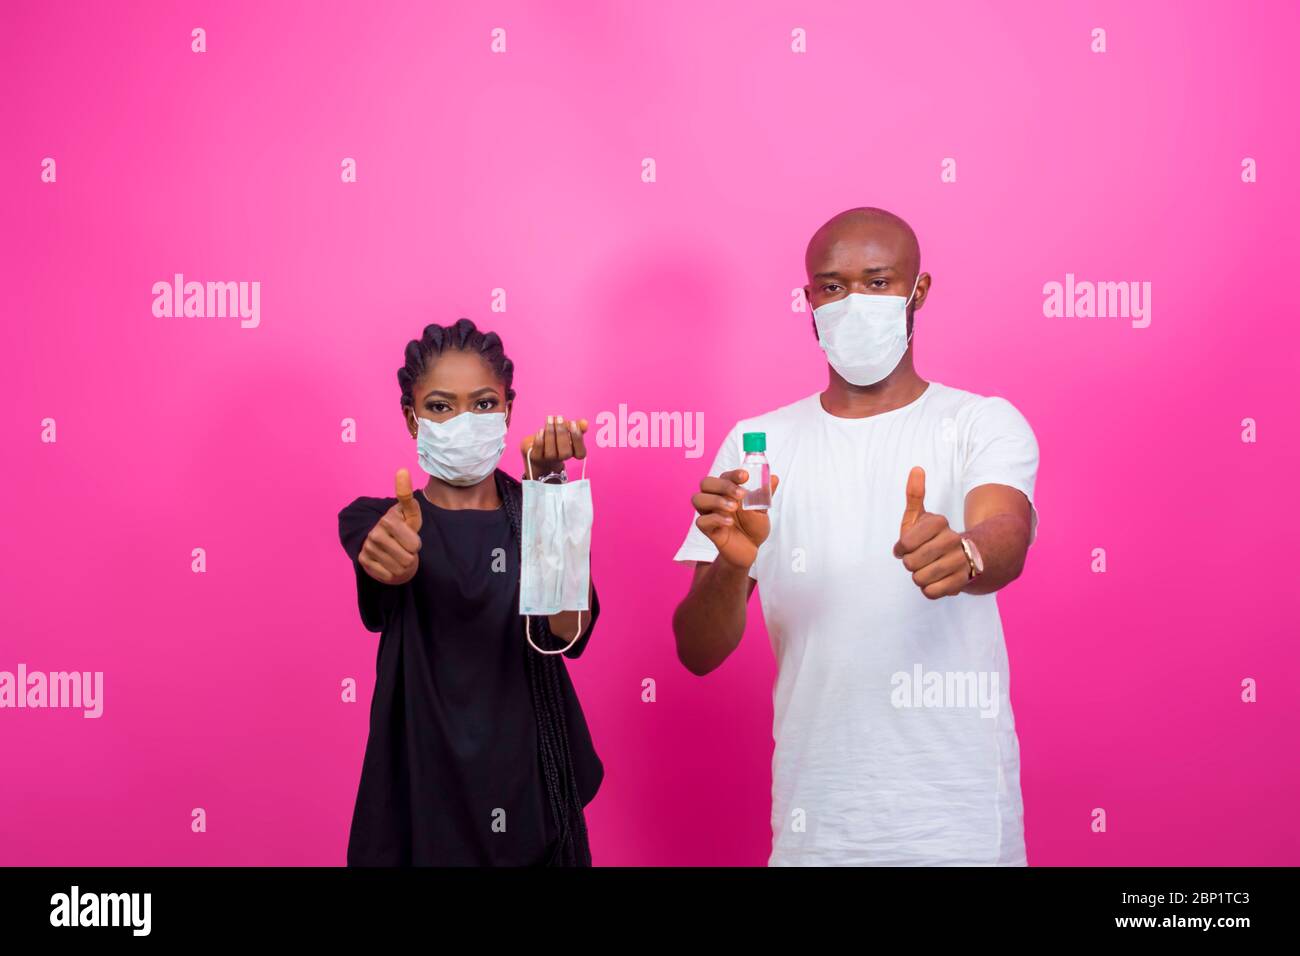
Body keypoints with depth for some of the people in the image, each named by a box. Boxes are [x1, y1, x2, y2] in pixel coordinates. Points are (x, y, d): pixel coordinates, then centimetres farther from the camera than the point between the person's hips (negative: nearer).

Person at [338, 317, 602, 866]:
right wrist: (391, 557, -49)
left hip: (529, 786, 1)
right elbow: (394, 562, -25)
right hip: (420, 787, 0)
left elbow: (569, 632, -20)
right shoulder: (373, 518, -2)